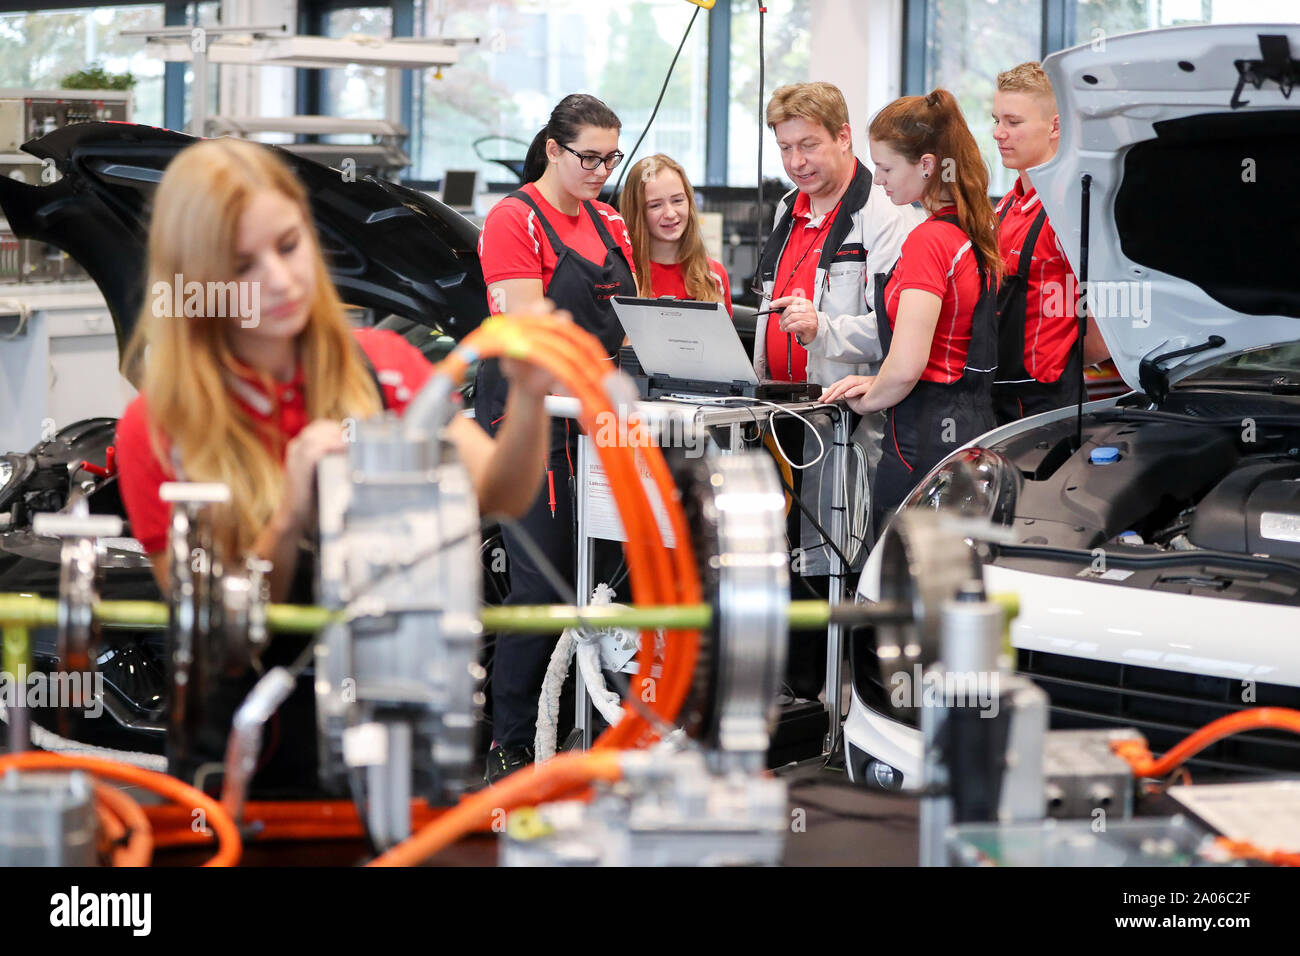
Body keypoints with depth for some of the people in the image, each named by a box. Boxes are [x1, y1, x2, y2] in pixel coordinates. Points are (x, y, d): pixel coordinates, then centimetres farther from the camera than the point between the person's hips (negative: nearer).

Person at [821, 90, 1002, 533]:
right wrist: (880, 383, 20)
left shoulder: (928, 241, -15)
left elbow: (906, 366, -21)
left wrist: (870, 399, -1)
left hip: (926, 438, -9)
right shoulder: (974, 234, 12)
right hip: (972, 427, 9)